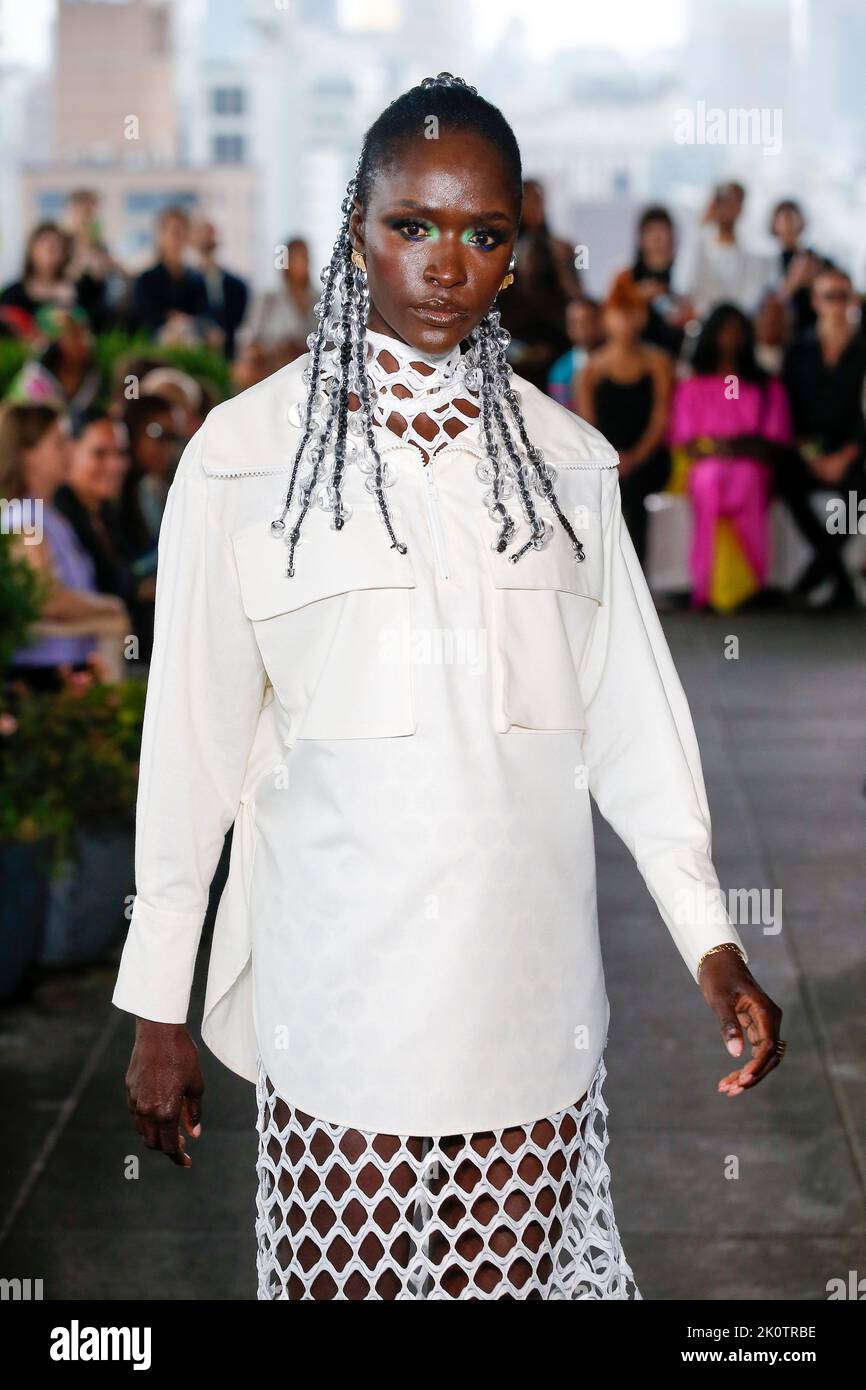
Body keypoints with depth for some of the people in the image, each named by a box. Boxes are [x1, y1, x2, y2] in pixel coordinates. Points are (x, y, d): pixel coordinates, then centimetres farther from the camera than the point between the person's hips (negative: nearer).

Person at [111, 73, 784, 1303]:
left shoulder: (567, 457, 6)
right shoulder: (247, 450, -2)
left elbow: (631, 713, 6)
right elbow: (192, 736, -1)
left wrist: (710, 937, -3)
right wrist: (159, 1002, 1)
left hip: (531, 990, 2)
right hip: (336, 992, -2)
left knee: (516, 1273, 8)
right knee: (338, 1272, 4)